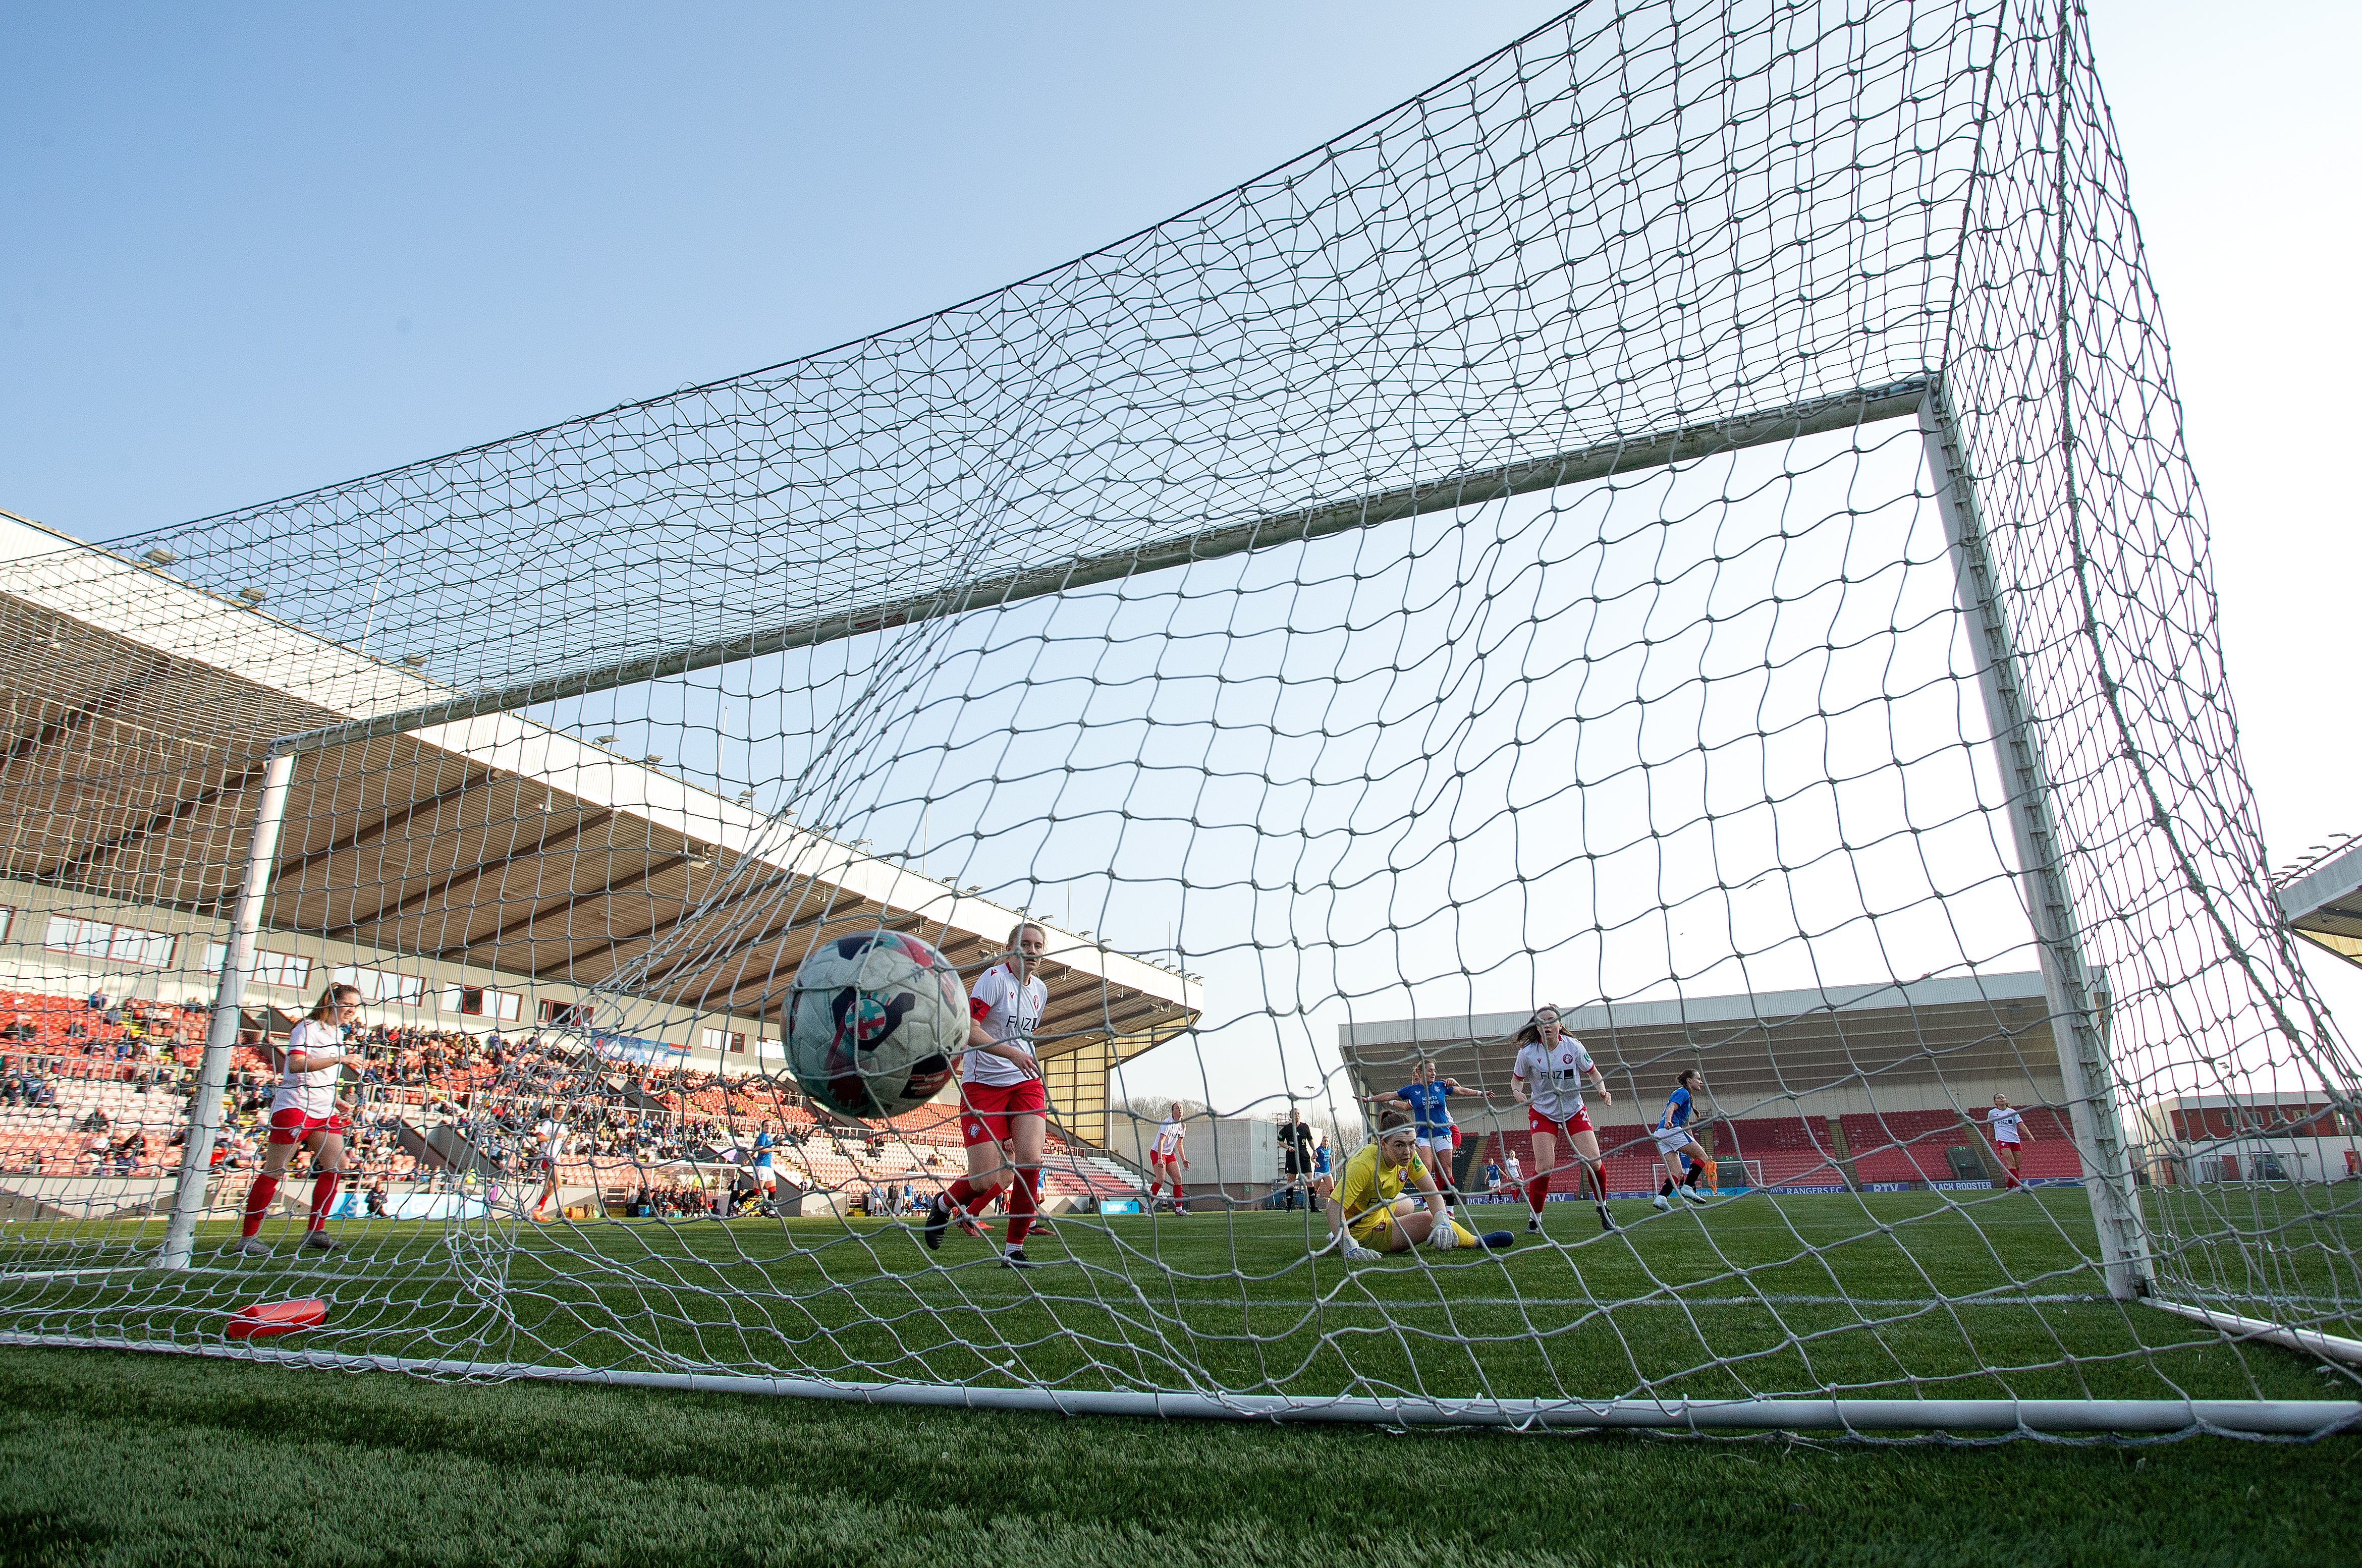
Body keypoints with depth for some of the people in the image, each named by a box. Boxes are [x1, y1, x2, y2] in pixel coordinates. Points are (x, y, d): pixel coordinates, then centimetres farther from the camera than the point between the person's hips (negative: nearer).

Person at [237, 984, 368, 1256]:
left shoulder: (338, 1033, 17)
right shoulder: (308, 1028, -9)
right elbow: (296, 1064, -26)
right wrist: (340, 1059, -30)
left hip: (324, 1112, 8)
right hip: (295, 1108, -8)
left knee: (336, 1167, -1)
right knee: (273, 1172, -3)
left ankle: (315, 1232, 7)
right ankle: (248, 1237, 7)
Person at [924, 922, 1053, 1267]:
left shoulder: (1040, 989, 12)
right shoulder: (994, 978, -11)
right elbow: (967, 1028, -22)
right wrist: (1010, 1052, -31)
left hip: (1026, 1083, 6)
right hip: (983, 1083, -5)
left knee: (1030, 1161, -15)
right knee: (989, 1182, -9)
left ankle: (1014, 1250, 1)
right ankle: (943, 1205, 25)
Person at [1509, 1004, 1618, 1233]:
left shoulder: (1573, 1046, -11)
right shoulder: (1528, 1052, -13)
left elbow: (1593, 1072, 4)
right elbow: (1517, 1079, 2)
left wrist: (1602, 1090, -15)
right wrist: (1518, 1093, -19)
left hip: (1575, 1111, 1)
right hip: (1543, 1113, -1)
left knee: (1593, 1162, -10)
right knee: (1544, 1167, -17)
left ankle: (1603, 1208, 19)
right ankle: (1535, 1218, 2)